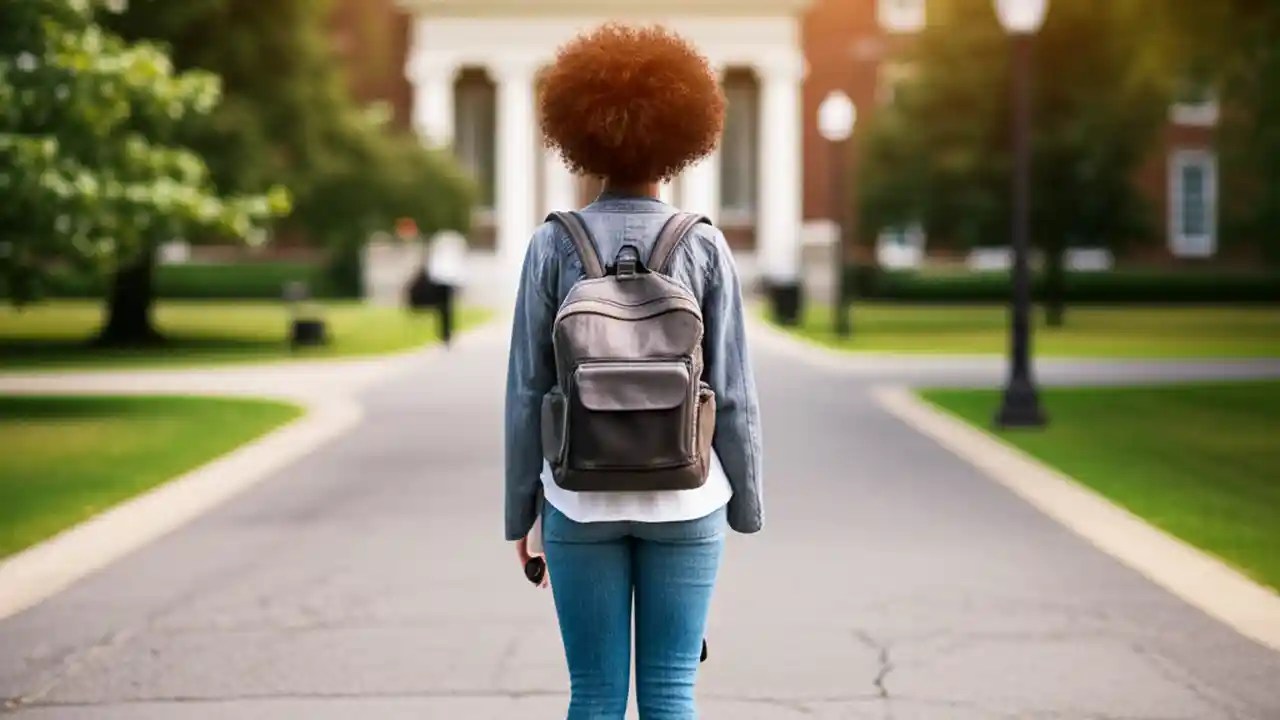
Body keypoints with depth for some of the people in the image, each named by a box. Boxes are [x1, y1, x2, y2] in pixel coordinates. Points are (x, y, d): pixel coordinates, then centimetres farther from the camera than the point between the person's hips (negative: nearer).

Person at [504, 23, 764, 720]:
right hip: (682, 501, 0)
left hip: (583, 501, 0)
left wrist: (521, 509, 5)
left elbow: (527, 390, -3)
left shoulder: (553, 245, -5)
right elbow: (731, 392, -4)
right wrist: (745, 504, 7)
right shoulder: (704, 247, -5)